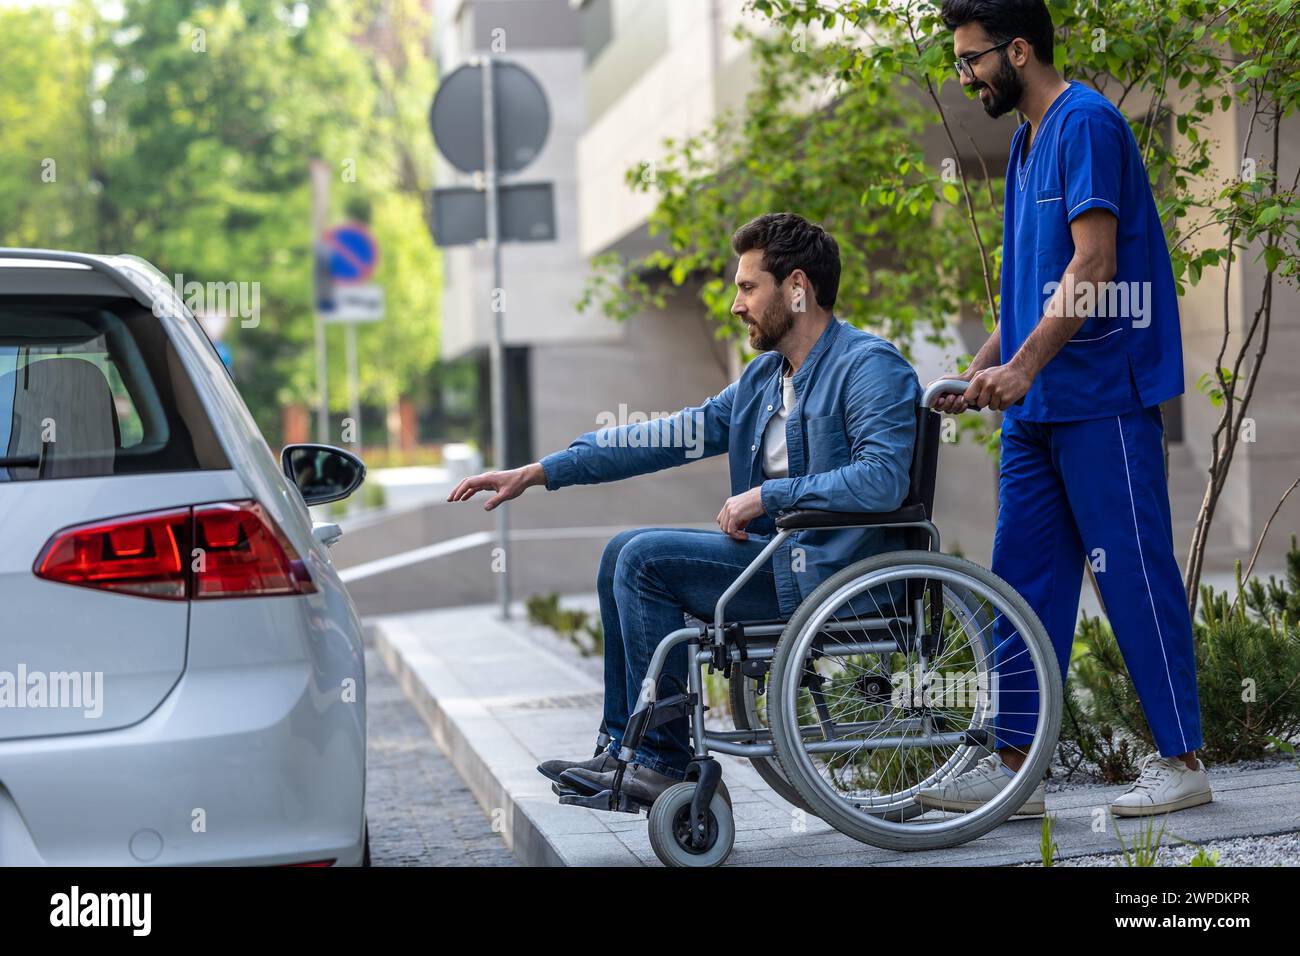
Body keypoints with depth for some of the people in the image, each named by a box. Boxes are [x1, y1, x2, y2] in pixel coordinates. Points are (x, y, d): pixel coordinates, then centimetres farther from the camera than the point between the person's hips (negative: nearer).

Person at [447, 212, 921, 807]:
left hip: (830, 571, -9)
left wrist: (768, 495, -19)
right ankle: (624, 750, 7)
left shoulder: (871, 367, -13)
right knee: (624, 552, 8)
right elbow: (674, 435, 14)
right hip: (777, 553, 9)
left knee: (646, 561, -16)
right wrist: (537, 473, 10)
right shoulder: (764, 375, 14)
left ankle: (664, 763, -9)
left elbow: (883, 478, -27)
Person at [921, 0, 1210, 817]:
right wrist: (979, 373, 14)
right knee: (1025, 581, 7)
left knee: (1134, 574, -4)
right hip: (1037, 406, 9)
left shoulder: (1086, 123, -10)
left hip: (1101, 399, -9)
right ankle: (1015, 764, 11)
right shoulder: (1029, 141, 19)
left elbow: (1093, 268, -19)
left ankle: (1183, 762, 4)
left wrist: (1021, 367, -22)